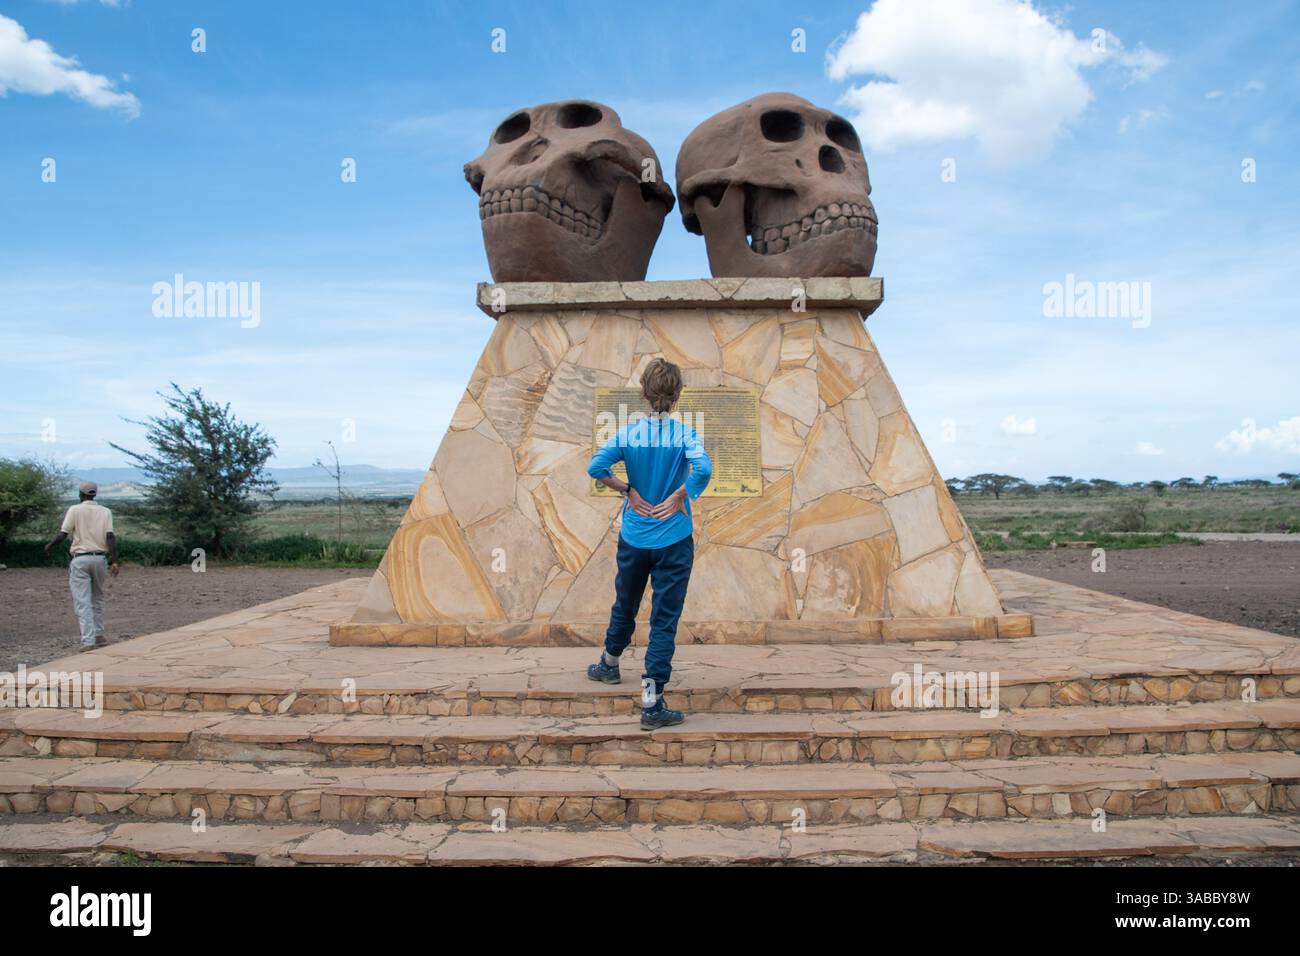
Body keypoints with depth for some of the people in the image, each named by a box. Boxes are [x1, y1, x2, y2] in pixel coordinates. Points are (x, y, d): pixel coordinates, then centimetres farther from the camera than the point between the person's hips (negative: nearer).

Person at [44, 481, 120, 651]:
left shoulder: (75, 510, -1)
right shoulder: (105, 511, 6)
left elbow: (62, 535, -6)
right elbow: (110, 536, -5)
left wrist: (49, 546, 14)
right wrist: (114, 561, -8)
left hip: (80, 559, -3)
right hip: (100, 559, 3)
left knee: (82, 602, -3)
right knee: (97, 598, 19)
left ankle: (88, 640, -10)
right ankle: (98, 635, 22)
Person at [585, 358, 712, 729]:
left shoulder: (628, 433, -3)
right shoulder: (684, 434, -9)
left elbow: (596, 467, -14)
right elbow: (703, 468, -26)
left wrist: (629, 491, -2)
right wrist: (679, 497, -12)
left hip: (633, 538, 3)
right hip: (674, 540, -3)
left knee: (625, 606, 24)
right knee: (664, 621, 0)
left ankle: (609, 665, 47)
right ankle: (651, 705, -2)